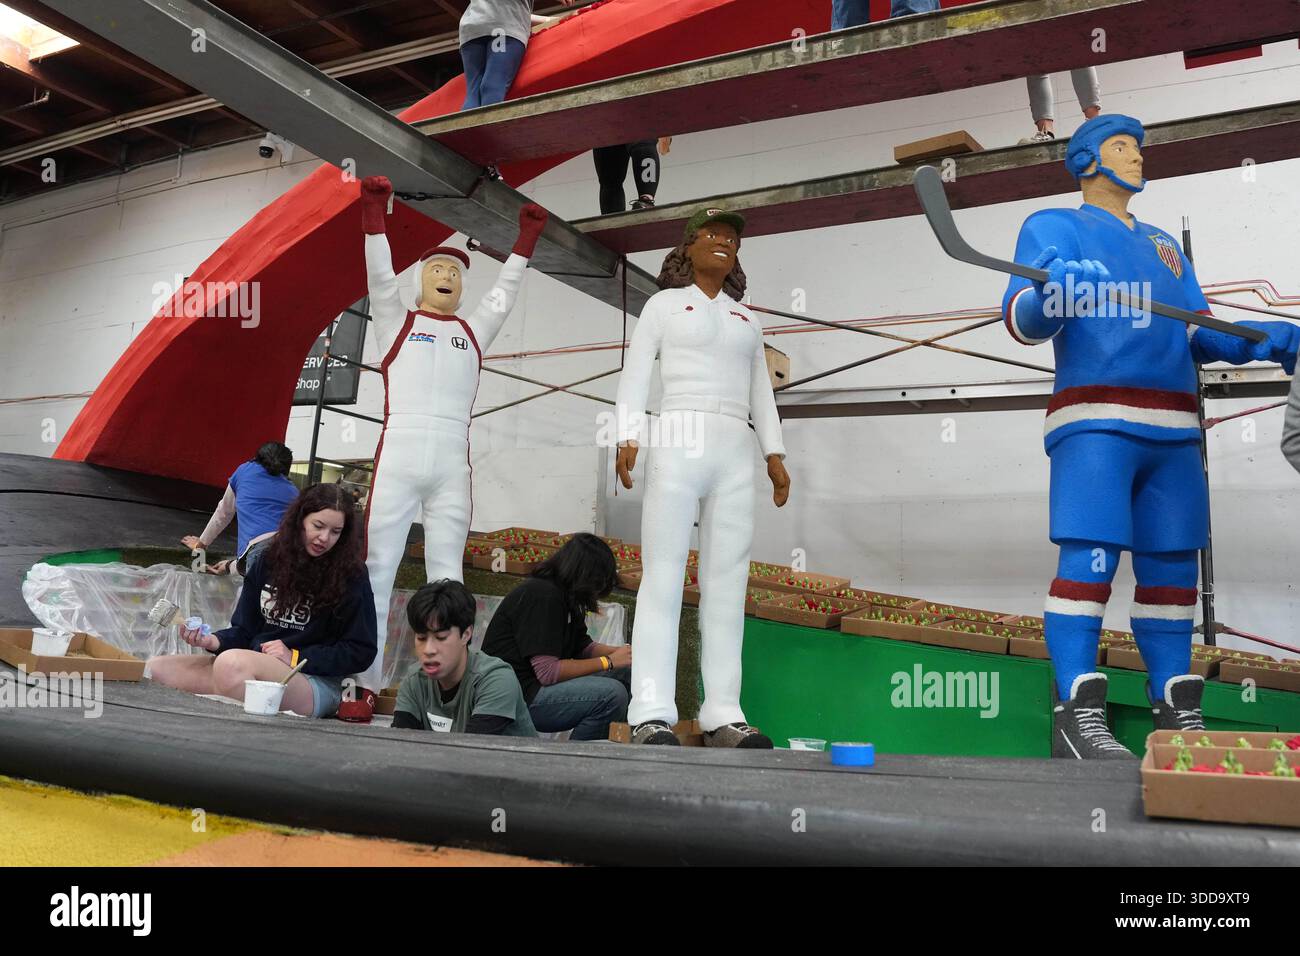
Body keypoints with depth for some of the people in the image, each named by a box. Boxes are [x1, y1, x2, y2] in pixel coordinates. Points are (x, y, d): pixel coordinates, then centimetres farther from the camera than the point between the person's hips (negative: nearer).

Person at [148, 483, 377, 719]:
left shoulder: (351, 575, -3)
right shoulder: (269, 561, 12)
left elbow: (361, 652, -4)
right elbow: (244, 630, 13)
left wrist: (295, 656, -10)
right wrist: (213, 641, -8)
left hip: (318, 684, -6)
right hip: (256, 669, 6)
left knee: (232, 662, -34)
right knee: (157, 667, -8)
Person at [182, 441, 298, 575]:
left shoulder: (245, 471, 29)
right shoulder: (293, 491, 33)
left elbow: (223, 513, 42)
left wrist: (201, 544, 59)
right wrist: (231, 565, 47)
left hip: (259, 549, -2)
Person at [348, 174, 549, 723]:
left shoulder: (472, 332, 22)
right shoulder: (396, 322, 16)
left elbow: (506, 290, 21)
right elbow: (380, 276, 4)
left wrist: (527, 236, 18)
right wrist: (374, 211, -4)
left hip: (452, 462, 2)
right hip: (398, 455, -2)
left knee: (446, 577, 0)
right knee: (377, 569, -6)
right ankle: (366, 688, -5)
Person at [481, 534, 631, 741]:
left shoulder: (562, 594, 10)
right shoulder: (542, 596, -20)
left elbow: (582, 646, 16)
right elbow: (547, 672, -23)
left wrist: (624, 653, 0)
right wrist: (608, 661, -15)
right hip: (516, 698, -10)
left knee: (625, 673, 3)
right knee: (612, 694, -24)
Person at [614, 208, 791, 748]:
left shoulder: (747, 319, 25)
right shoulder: (664, 303, 14)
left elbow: (760, 393, 21)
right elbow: (636, 373, 5)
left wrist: (775, 454, 9)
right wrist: (627, 437, -9)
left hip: (735, 452, 4)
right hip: (678, 441, -4)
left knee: (727, 583, -3)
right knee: (663, 576, -10)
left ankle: (722, 714, -3)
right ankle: (651, 714, -13)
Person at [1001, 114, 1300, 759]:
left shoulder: (1164, 245, 30)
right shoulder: (1053, 227, 10)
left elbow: (1200, 335, 25)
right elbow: (1021, 319, -6)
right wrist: (1055, 292, -28)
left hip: (1173, 427, 6)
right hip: (1095, 418, -6)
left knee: (1172, 565, 5)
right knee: (1089, 557, -15)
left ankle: (1175, 708, 14)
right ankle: (1077, 712, -14)